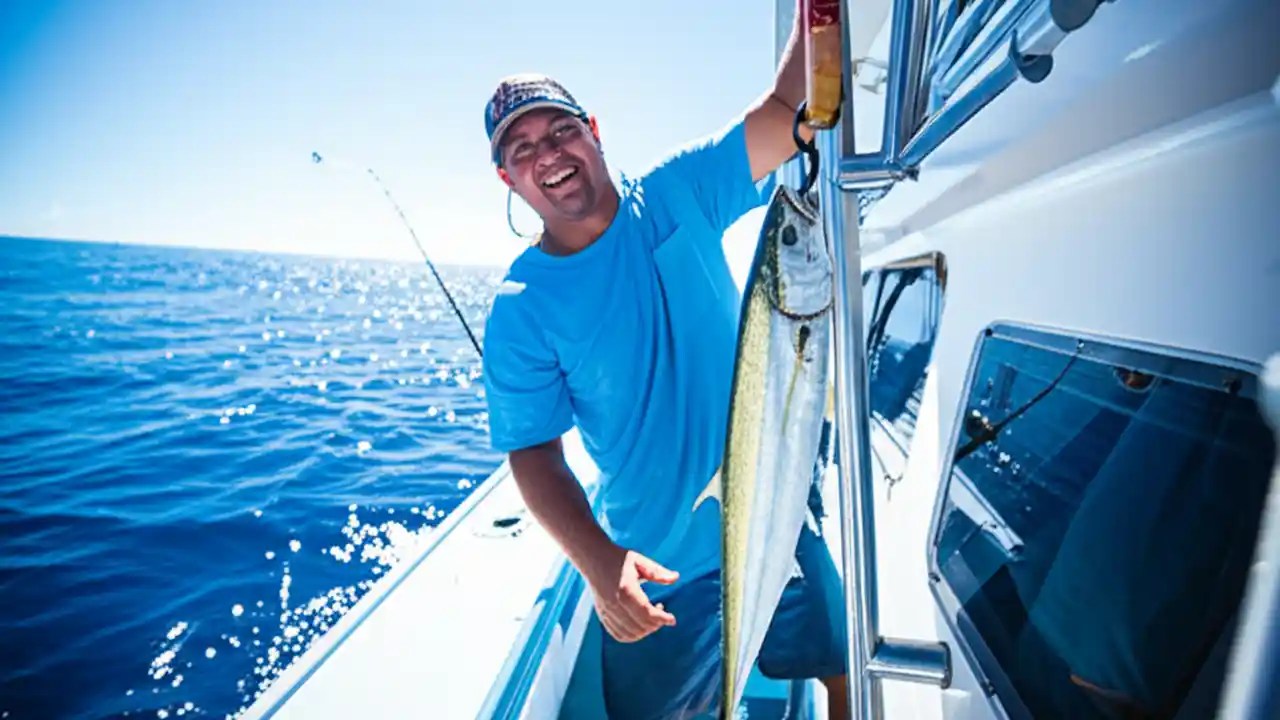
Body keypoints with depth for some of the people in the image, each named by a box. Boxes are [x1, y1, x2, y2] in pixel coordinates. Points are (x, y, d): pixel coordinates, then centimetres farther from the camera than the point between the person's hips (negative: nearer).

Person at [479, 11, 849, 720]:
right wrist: (598, 563, -27)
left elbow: (786, 114, -7)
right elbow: (533, 452, -14)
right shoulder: (519, 307, -12)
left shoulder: (676, 196, -5)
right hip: (659, 568, -2)